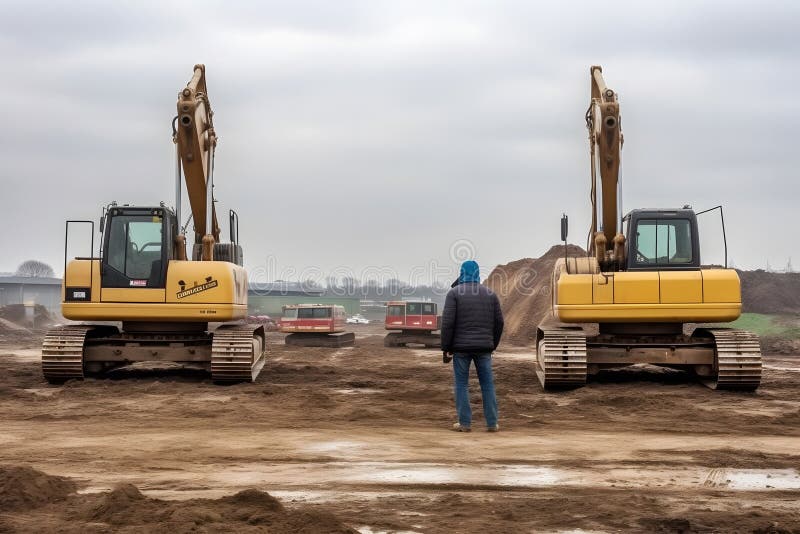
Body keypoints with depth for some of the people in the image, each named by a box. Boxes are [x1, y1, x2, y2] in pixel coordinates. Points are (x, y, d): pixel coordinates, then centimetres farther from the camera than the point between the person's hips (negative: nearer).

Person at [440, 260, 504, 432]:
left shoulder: (454, 293, -3)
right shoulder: (490, 294, 8)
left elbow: (447, 322, -10)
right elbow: (499, 322, 8)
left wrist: (446, 348, -4)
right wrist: (493, 345, 17)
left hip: (461, 347, -3)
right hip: (483, 347, 3)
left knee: (462, 384, 4)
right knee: (488, 384, 8)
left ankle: (465, 423, 4)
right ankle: (492, 423, 8)